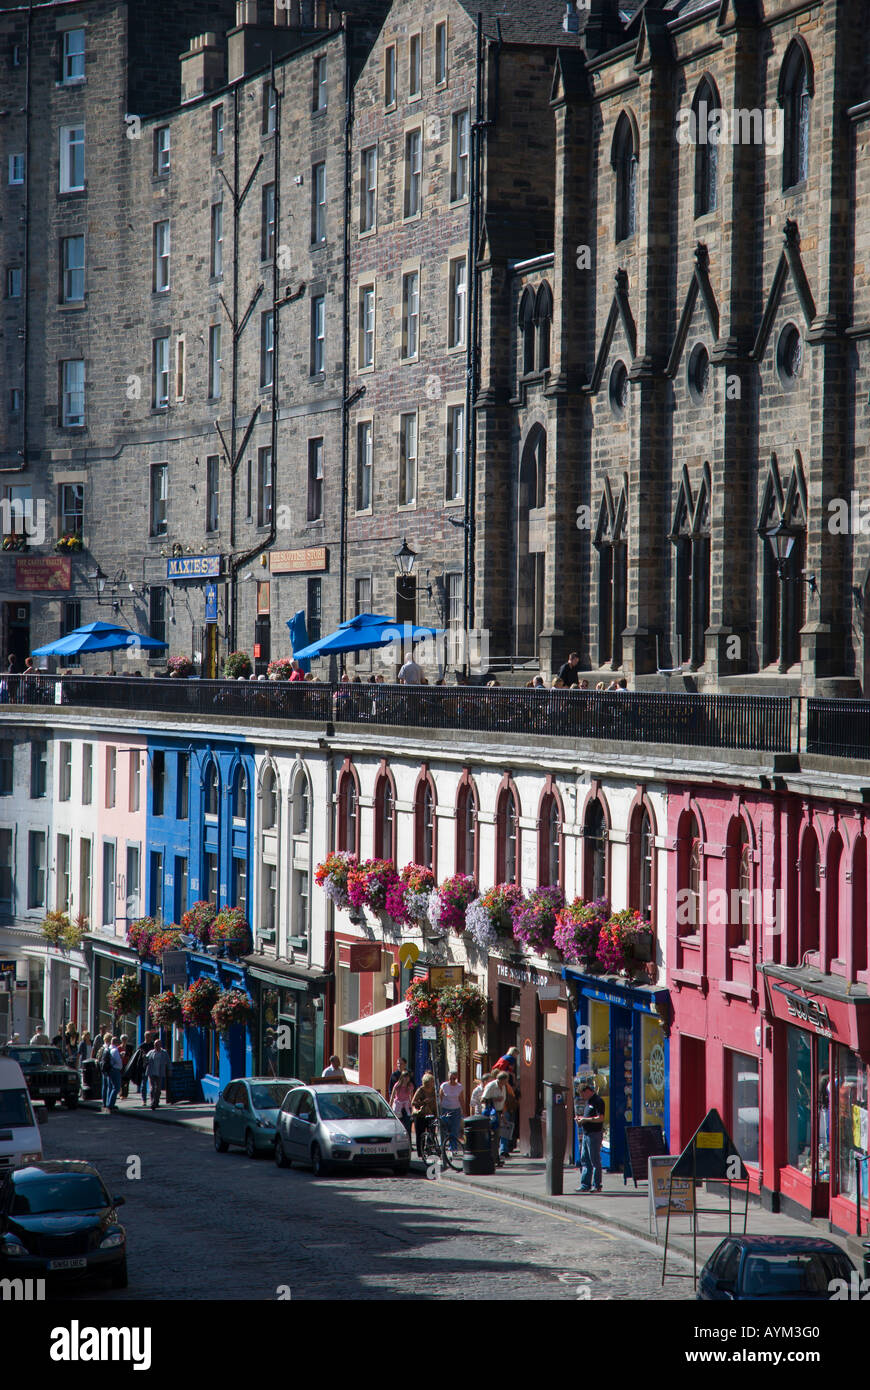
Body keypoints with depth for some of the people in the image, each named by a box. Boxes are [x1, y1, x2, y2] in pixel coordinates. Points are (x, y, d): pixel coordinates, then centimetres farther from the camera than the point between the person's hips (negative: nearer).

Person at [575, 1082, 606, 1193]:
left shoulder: (597, 1101, -13)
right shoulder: (588, 1101, 17)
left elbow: (600, 1118, -20)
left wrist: (585, 1119, -17)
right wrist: (580, 1118, 8)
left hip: (594, 1133, -10)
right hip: (586, 1134, 10)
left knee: (595, 1161, -5)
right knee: (584, 1160, 9)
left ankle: (596, 1185, -1)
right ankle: (585, 1185, 12)